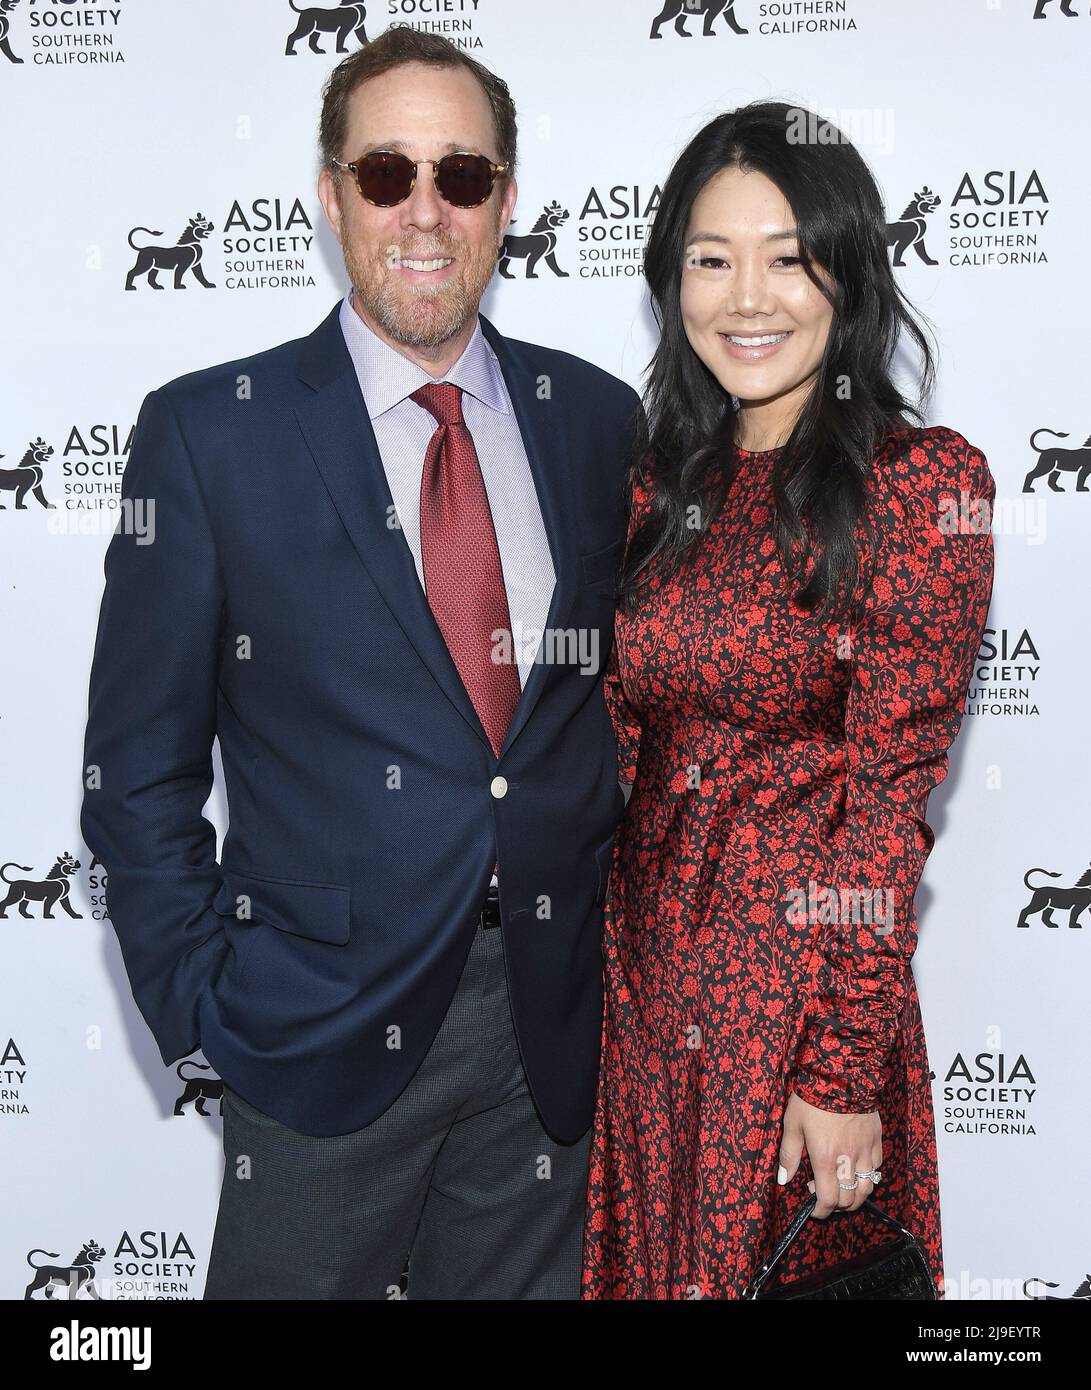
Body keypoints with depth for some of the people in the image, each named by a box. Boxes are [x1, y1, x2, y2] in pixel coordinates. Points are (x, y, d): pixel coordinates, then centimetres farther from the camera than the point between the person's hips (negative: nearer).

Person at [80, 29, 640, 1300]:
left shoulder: (597, 419, 3)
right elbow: (140, 769, -4)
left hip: (556, 1020, 3)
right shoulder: (209, 432, -6)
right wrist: (202, 1006, -7)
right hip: (320, 1031, -2)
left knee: (528, 1281, 19)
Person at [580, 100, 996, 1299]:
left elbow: (892, 793, -14)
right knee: (648, 1261, 20)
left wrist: (846, 1066, -15)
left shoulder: (924, 482, -11)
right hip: (642, 978, 6)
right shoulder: (662, 482, 6)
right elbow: (617, 742, 9)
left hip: (802, 986, -5)